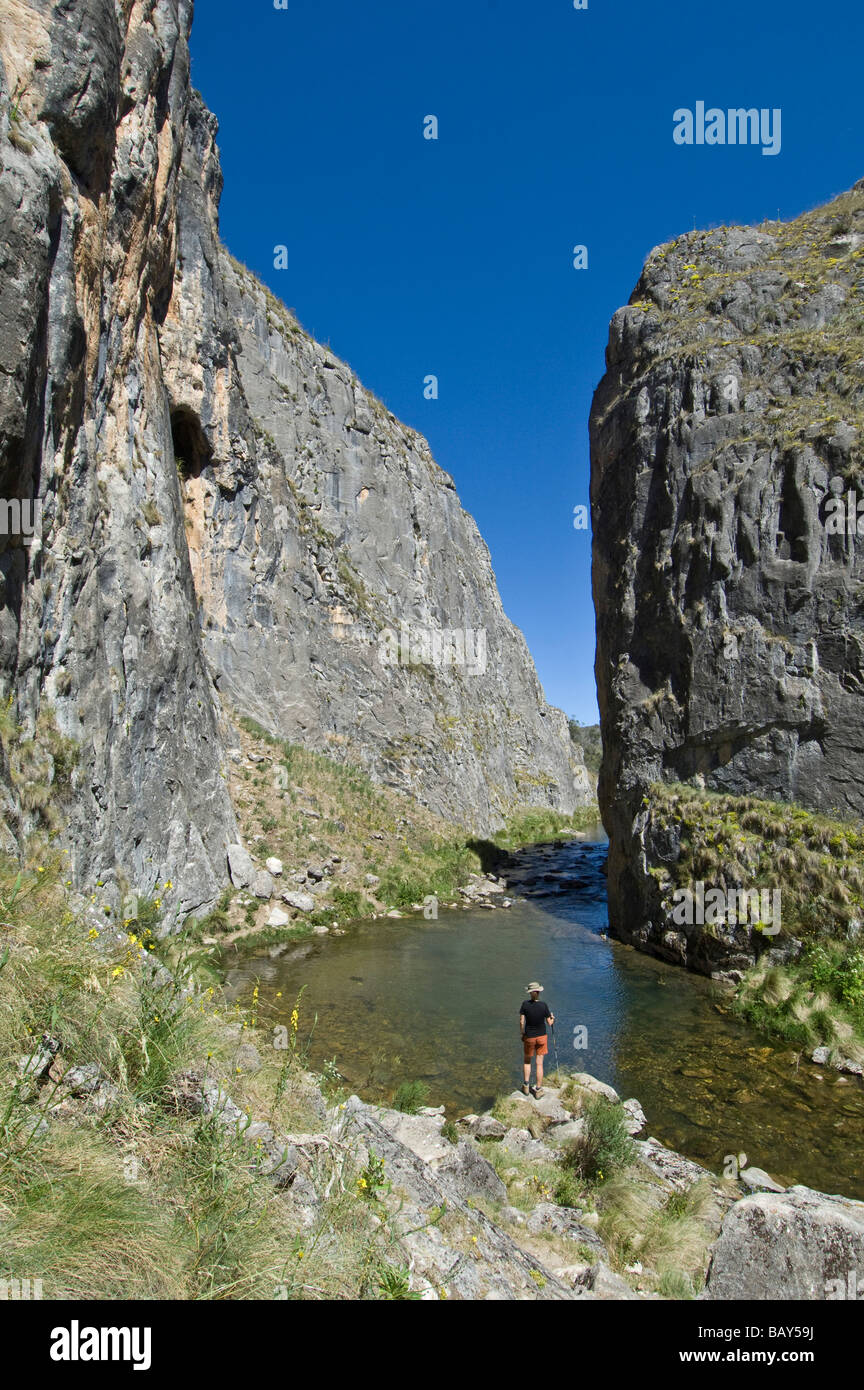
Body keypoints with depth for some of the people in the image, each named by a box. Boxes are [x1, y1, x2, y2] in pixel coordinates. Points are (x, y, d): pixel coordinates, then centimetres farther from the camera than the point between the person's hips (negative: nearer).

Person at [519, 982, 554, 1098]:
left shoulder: (525, 1004, -15)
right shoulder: (544, 1005, -14)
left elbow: (521, 1022, -12)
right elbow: (549, 1022, -6)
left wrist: (522, 1033, 3)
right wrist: (552, 1017, 15)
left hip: (529, 1037, 0)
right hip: (541, 1036, 0)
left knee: (527, 1061, 21)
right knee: (539, 1063, 10)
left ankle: (526, 1086, 22)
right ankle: (538, 1090, 16)